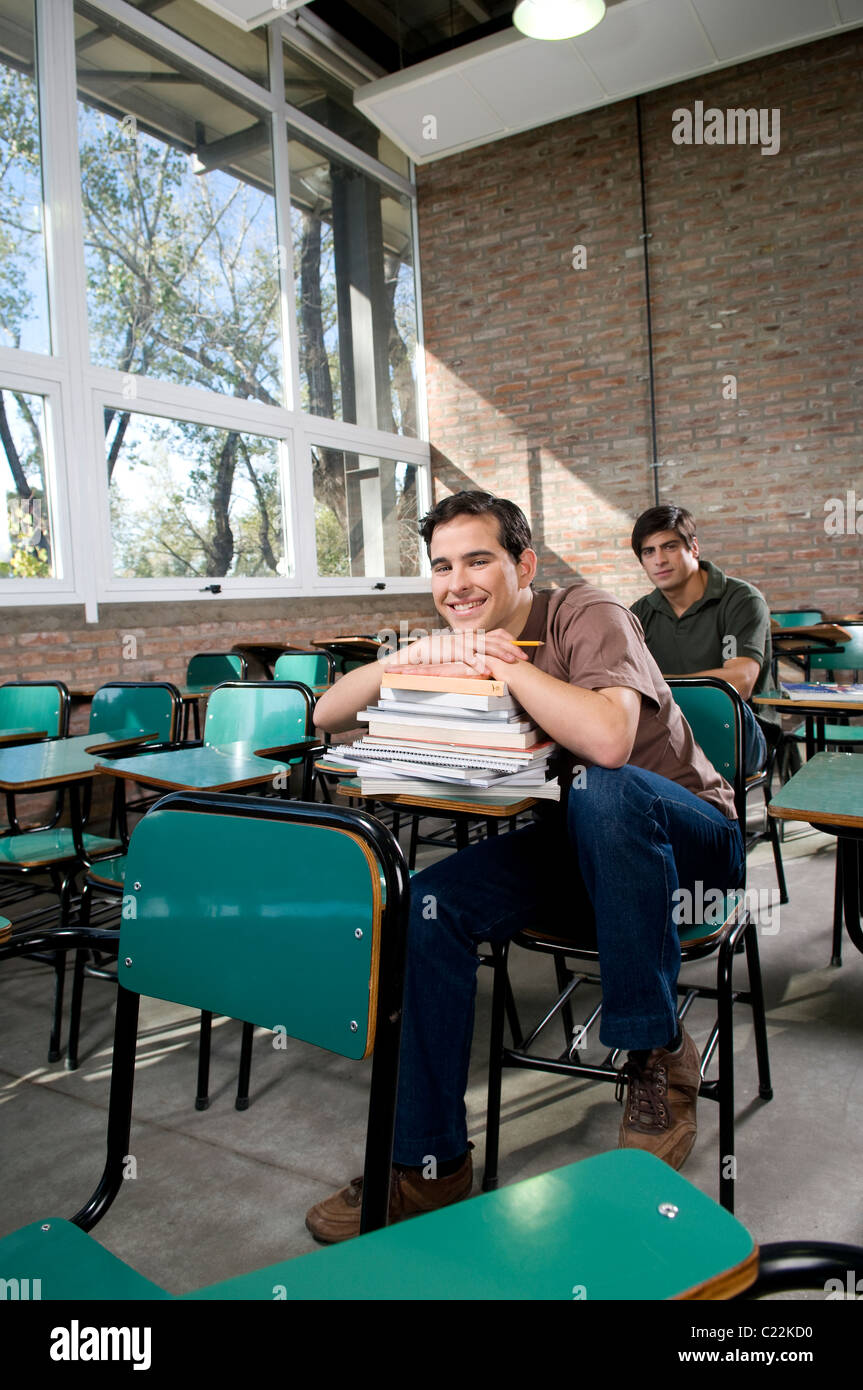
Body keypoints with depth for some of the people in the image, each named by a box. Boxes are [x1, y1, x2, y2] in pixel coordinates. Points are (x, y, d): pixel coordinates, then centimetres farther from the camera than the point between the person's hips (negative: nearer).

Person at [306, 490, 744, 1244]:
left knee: (600, 789, -39)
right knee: (428, 904, -18)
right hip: (572, 839, 5)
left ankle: (658, 1056, -20)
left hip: (685, 832, -5)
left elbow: (608, 741, -39)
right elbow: (326, 717, -2)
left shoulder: (588, 616, -18)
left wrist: (502, 663, -28)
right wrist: (410, 658, -20)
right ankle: (428, 1163, -4)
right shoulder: (459, 646, 0)